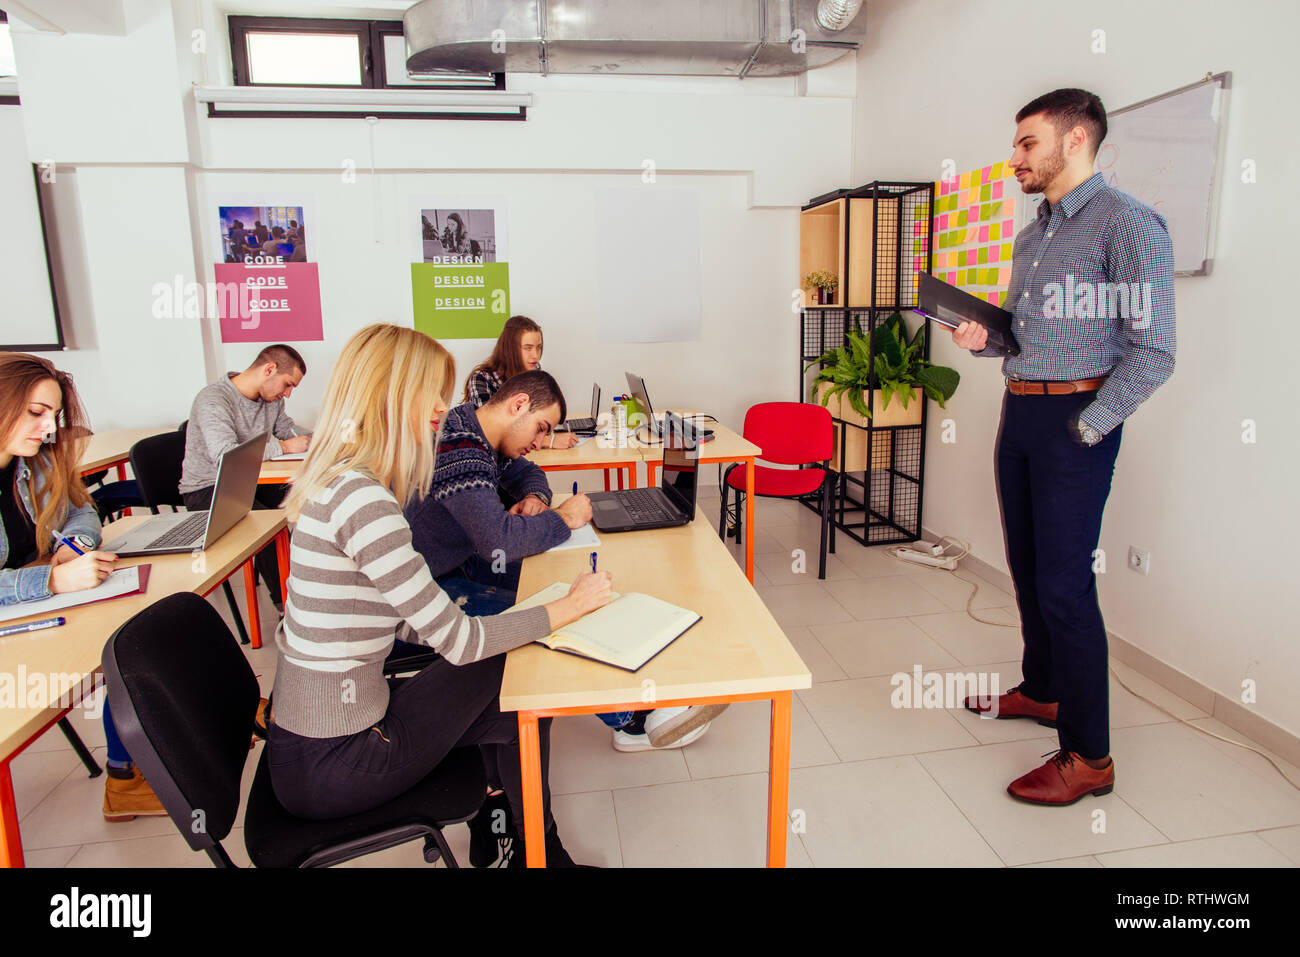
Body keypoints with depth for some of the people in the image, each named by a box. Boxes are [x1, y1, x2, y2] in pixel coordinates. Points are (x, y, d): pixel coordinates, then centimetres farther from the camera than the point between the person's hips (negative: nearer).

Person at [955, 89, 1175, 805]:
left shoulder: (1128, 223, -10)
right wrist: (983, 339, 2)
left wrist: (1085, 429, -16)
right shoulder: (1030, 237, 16)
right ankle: (1042, 690, 34)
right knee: (1027, 567, 16)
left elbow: (1152, 350, -16)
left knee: (1064, 583, -8)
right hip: (1019, 413, 8)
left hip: (1076, 417, -8)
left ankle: (1088, 756, 4)